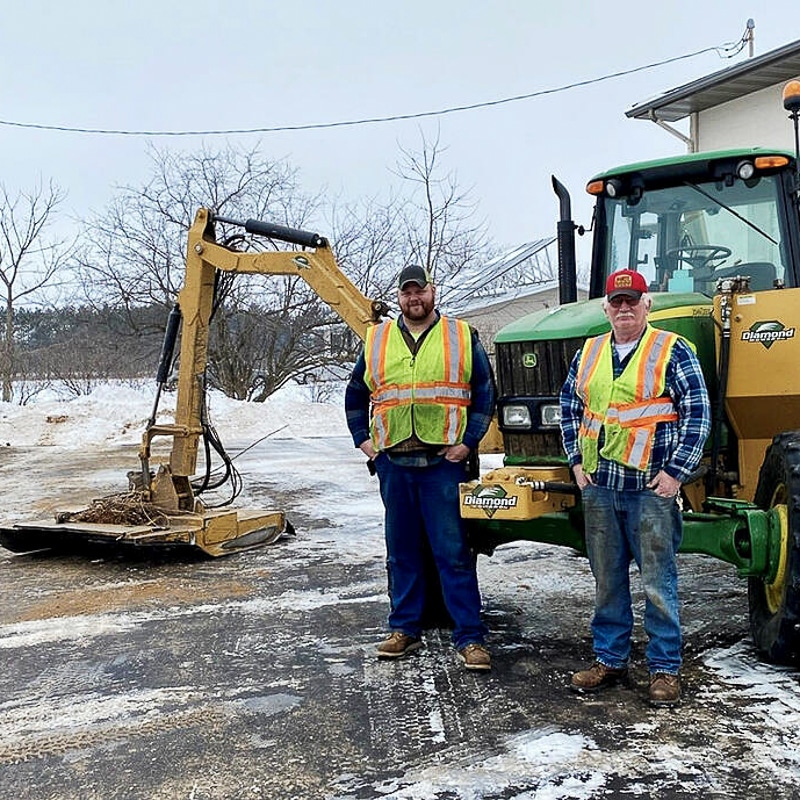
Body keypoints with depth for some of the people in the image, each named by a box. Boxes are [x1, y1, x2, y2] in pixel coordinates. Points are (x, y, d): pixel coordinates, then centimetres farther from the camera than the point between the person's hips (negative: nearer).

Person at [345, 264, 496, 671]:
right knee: (402, 551, 12)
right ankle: (404, 629, 24)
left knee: (453, 552, -2)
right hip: (393, 462, 3)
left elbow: (485, 393, 4)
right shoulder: (377, 340, 11)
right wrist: (363, 439, 10)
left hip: (443, 462, -3)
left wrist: (468, 442, -5)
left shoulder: (461, 337, 4)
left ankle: (470, 637, 5)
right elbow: (355, 394, 20)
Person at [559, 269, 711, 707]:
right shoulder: (588, 354, 11)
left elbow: (698, 413, -6)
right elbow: (569, 406, 20)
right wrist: (577, 461, 10)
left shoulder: (671, 351, -3)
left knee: (657, 583, 1)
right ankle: (609, 660, 25)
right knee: (607, 581, 13)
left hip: (652, 489, -4)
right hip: (599, 488, 5)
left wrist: (676, 472, -11)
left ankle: (665, 668, 14)